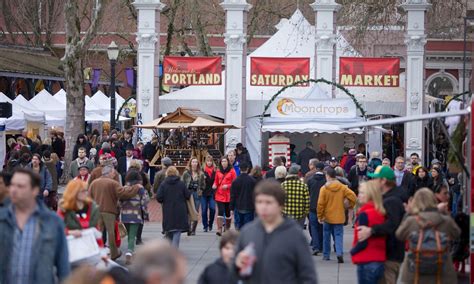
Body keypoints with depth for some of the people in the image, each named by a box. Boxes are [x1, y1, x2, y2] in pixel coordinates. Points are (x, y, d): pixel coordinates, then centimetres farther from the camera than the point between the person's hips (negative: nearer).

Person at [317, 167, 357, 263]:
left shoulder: (324, 188, -10)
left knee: (326, 236, 13)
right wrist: (350, 205, 9)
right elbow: (352, 196, -9)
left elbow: (320, 204, -10)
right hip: (339, 217, 1)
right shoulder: (342, 187, -3)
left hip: (327, 217, -1)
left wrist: (319, 216, -1)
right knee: (338, 236, 2)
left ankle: (326, 255, 20)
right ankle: (339, 253, -17)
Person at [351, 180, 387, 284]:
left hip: (367, 262, -8)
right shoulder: (380, 213, 7)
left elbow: (362, 242, -16)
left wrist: (353, 251, -1)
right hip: (379, 261, 8)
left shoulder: (364, 214, -15)